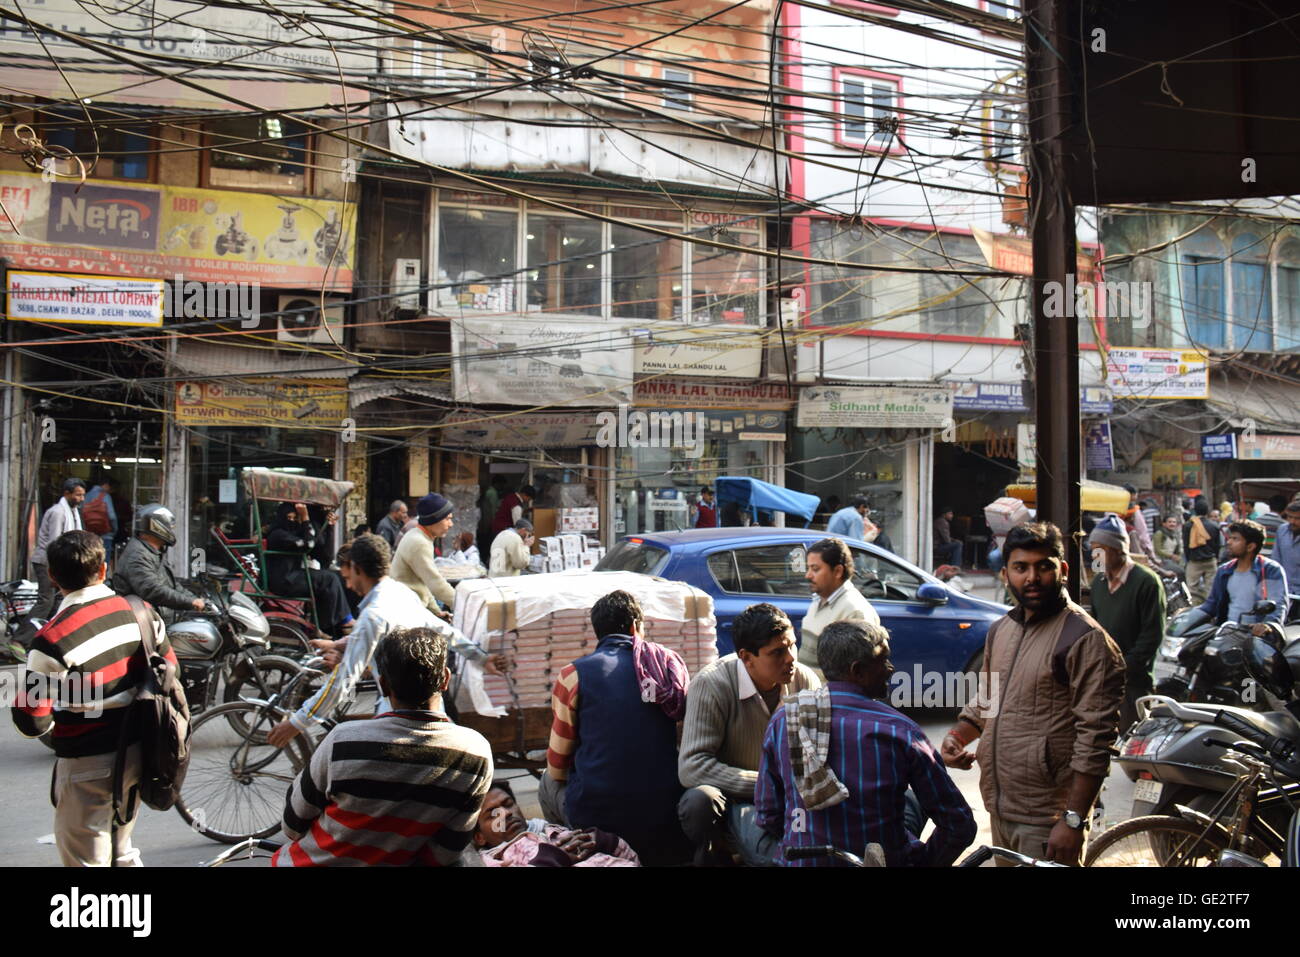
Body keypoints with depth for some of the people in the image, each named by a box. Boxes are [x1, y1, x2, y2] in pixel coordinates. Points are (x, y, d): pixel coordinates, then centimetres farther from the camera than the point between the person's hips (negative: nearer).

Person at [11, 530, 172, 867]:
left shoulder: (53, 639, -21)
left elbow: (32, 722, -19)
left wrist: (56, 718, 2)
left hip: (86, 766, -6)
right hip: (135, 756, 6)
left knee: (87, 860, 8)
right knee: (121, 853, 24)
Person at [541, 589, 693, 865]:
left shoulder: (574, 675, -4)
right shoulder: (669, 662, 3)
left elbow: (558, 767, 2)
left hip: (595, 815, -2)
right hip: (665, 814, 2)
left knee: (548, 781, 26)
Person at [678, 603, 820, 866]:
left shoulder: (805, 681, -5)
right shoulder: (710, 685, -19)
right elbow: (691, 767, -25)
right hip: (730, 795, -3)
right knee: (699, 800, -36)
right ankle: (714, 850, -4)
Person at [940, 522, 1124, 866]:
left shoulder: (1086, 639, -13)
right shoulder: (999, 631, 12)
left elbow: (1095, 737, -16)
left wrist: (1073, 821, -19)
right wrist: (957, 735, 4)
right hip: (999, 811, 7)